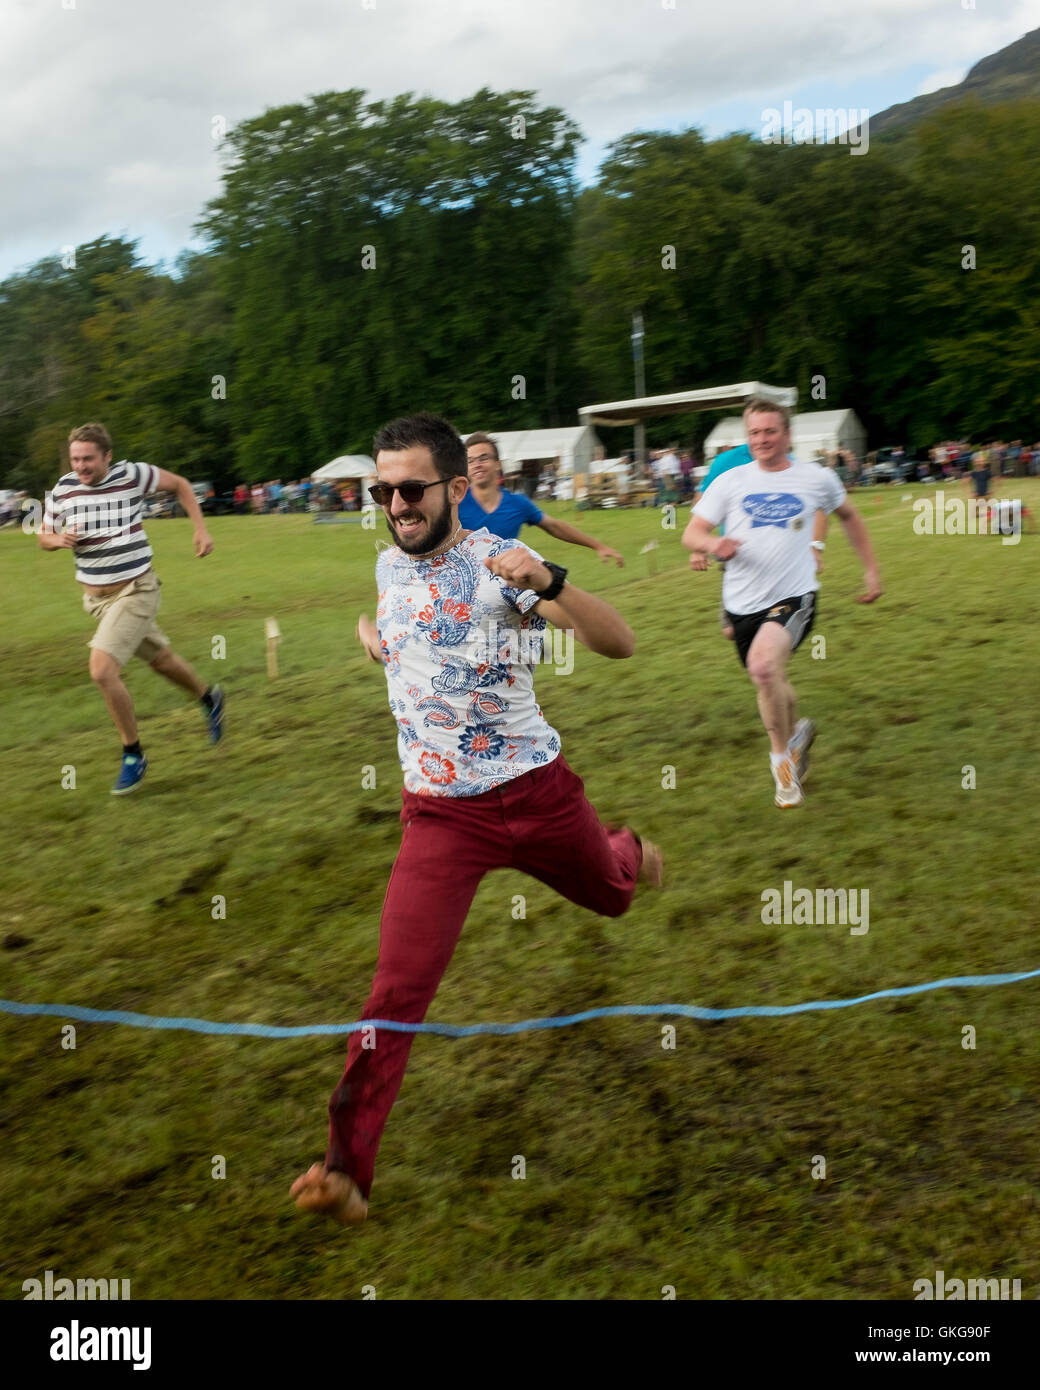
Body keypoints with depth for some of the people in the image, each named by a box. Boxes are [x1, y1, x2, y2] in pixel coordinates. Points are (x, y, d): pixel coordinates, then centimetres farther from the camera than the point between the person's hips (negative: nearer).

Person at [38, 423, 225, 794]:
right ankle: (209, 698, 48)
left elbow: (179, 484, 4)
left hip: (135, 591, -5)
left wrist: (201, 529, -3)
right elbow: (44, 536, 11)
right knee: (161, 660, 18)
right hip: (96, 597, 5)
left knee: (102, 670, -19)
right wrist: (59, 539, -13)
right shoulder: (63, 489, -3)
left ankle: (133, 755, -1)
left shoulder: (132, 475, -13)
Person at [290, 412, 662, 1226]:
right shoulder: (389, 564, 4)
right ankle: (348, 1168, -2)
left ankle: (628, 849, 64)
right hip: (440, 814, 2)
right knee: (399, 989, -11)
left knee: (611, 897, 26)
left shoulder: (498, 563, -14)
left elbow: (620, 644, -24)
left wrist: (548, 583, -41)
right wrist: (373, 633, 8)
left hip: (537, 791, -2)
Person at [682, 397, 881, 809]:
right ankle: (795, 733, 51)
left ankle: (781, 752, -6)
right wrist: (712, 544, -24)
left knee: (763, 664, -29)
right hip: (743, 602, 3)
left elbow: (848, 516, 20)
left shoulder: (817, 478, 2)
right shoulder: (731, 481, 2)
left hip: (794, 596, -3)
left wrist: (871, 570, 20)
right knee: (770, 684, 16)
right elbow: (691, 533, -1)